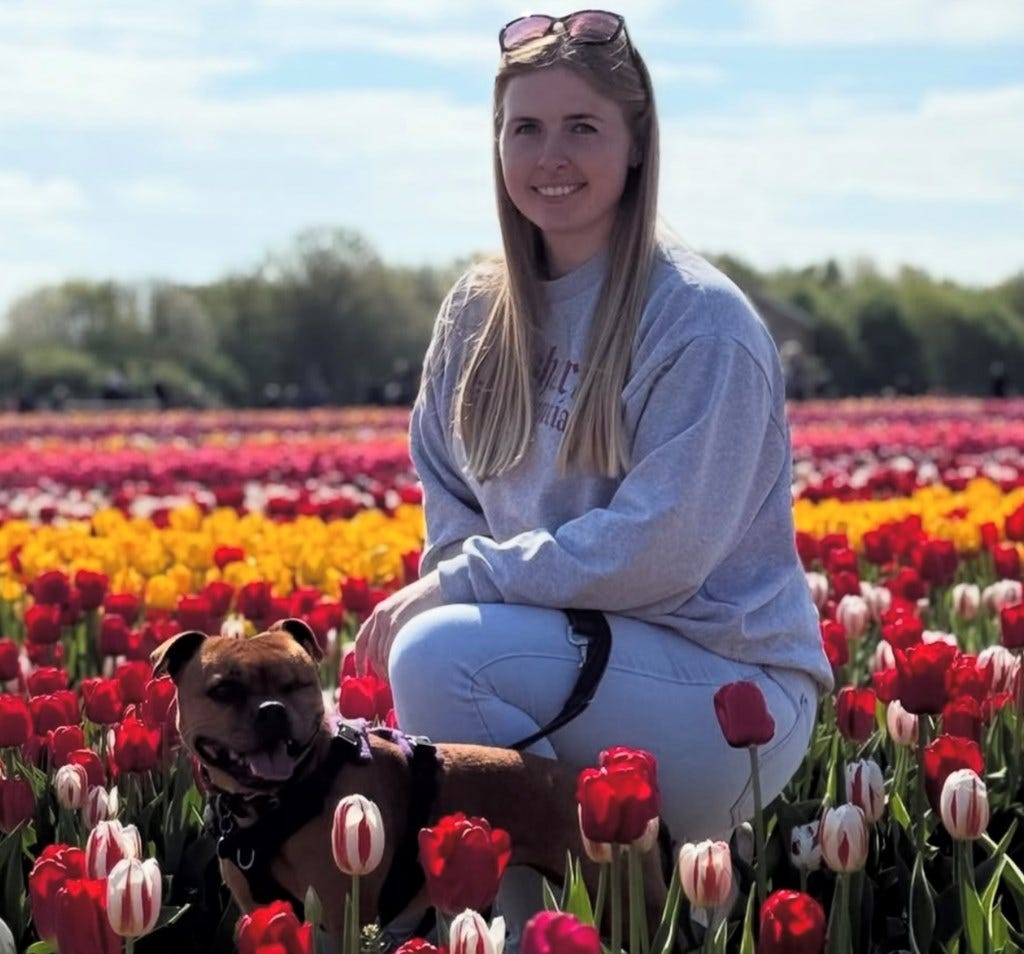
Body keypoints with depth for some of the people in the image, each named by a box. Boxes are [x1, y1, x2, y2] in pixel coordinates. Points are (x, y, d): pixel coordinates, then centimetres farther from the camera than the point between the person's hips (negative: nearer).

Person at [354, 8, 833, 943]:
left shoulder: (699, 321, -14)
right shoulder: (478, 313, 7)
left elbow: (658, 551, -21)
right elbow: (449, 504, 14)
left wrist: (458, 586, -17)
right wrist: (440, 593, -7)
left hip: (731, 691, -7)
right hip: (580, 662, 7)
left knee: (440, 653, -28)